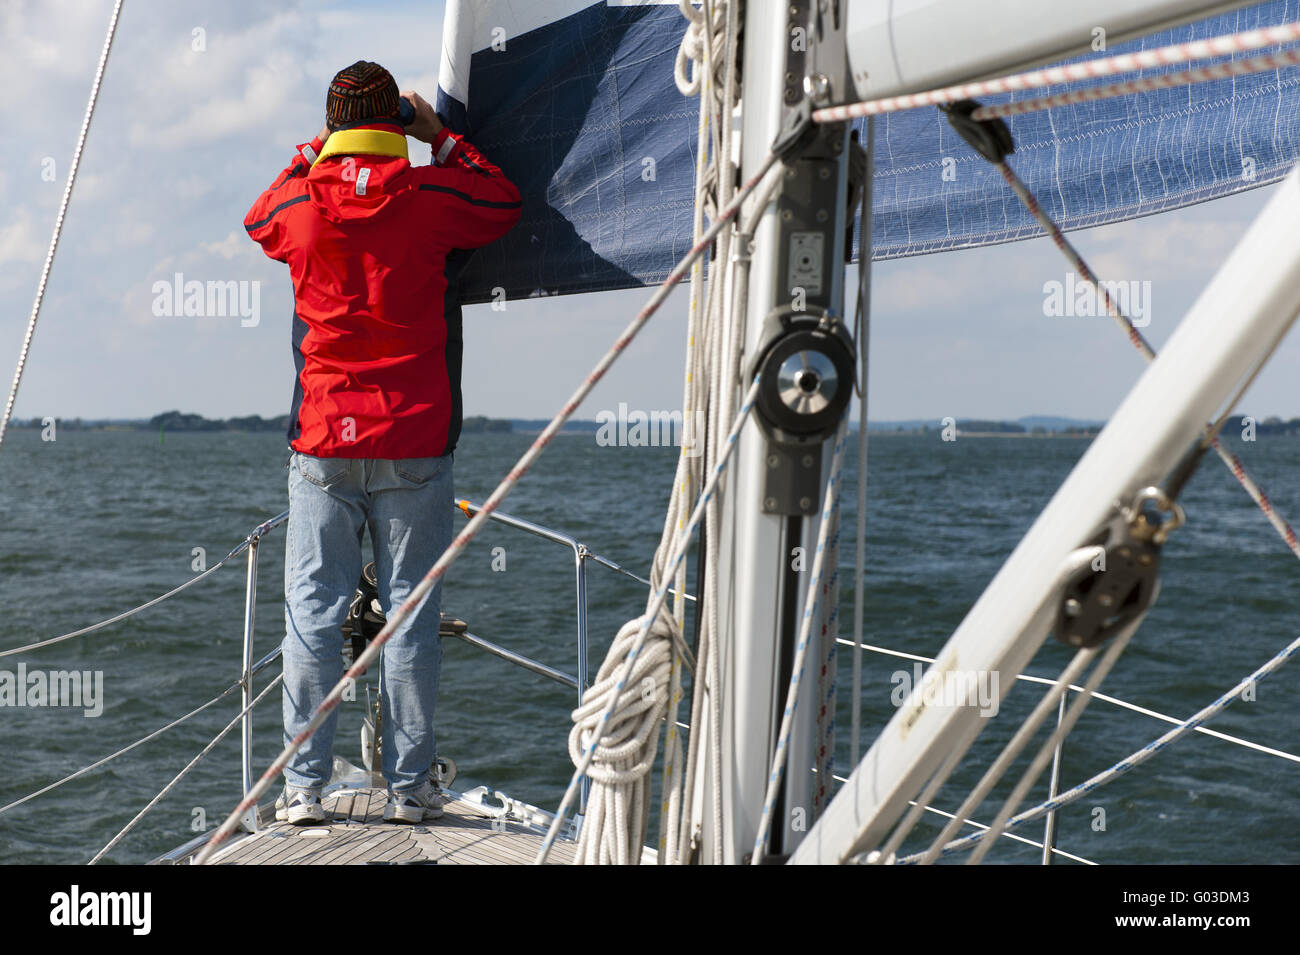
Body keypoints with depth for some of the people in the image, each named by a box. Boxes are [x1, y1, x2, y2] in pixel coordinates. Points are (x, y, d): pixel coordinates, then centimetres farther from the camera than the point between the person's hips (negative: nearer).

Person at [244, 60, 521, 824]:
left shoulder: (300, 204, 2)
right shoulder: (431, 196, -3)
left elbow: (259, 219, 27)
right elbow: (507, 202, 17)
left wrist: (312, 153, 30)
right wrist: (441, 136, 20)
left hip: (323, 445, 1)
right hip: (415, 445, -1)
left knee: (313, 611, 5)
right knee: (412, 614, 3)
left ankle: (305, 784, 7)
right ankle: (409, 785, 7)